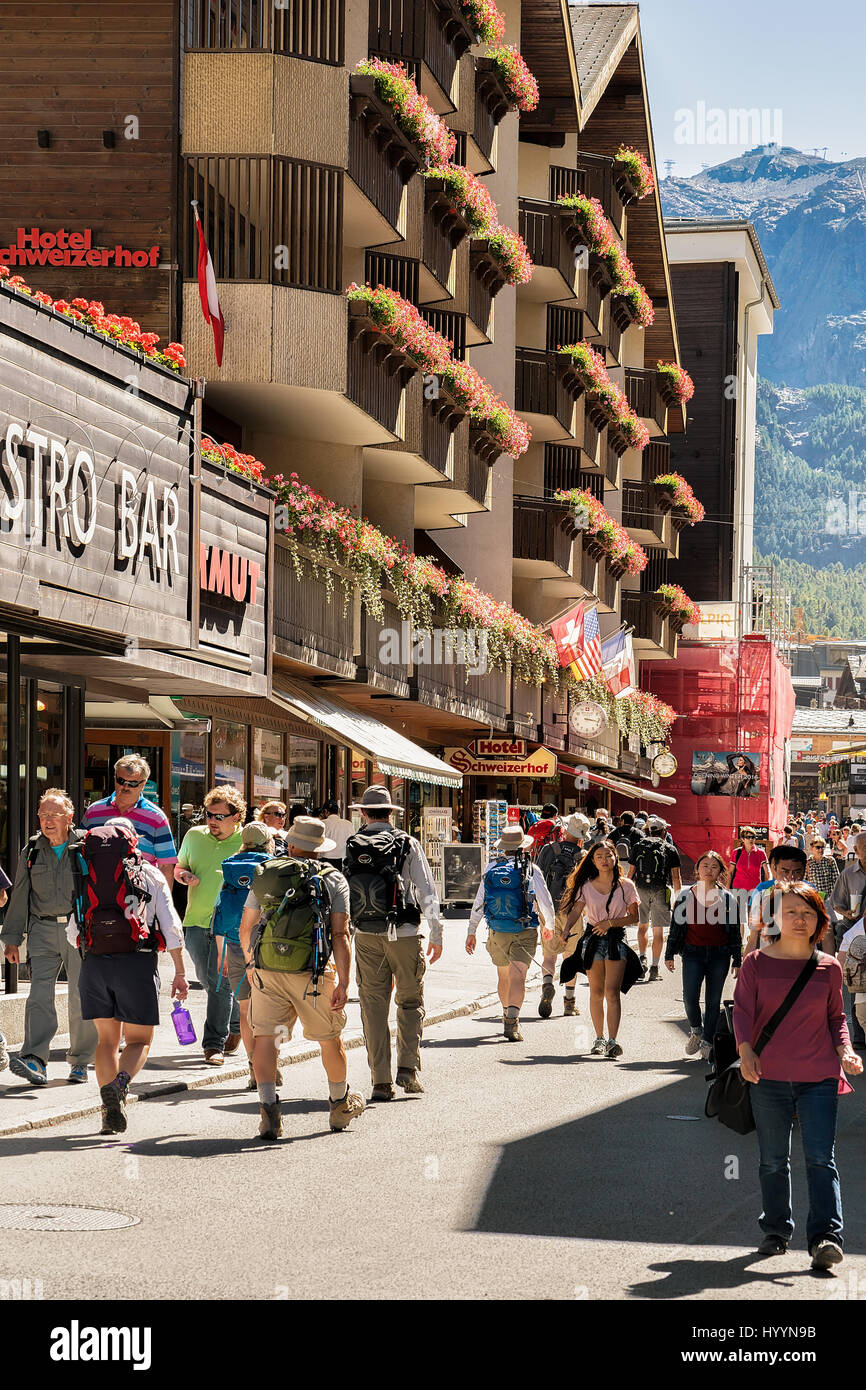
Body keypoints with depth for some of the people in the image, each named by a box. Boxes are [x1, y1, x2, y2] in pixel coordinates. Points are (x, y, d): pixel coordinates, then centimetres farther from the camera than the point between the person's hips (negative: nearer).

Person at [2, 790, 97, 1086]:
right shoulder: (32, 851, 10)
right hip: (43, 929, 2)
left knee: (81, 999, 2)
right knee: (39, 994, -12)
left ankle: (80, 1062, 15)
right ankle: (34, 1060, -21)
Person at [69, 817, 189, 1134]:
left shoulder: (86, 876, 11)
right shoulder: (150, 875, 7)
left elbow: (72, 932, 11)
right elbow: (171, 927, 1)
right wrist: (180, 974, 5)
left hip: (94, 962, 2)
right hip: (137, 963, -2)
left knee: (107, 1039, 13)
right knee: (139, 1040, 8)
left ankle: (110, 1110, 1)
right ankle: (119, 1084, -22)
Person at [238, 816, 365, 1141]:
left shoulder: (265, 875, 9)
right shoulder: (333, 880, 1)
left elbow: (246, 929, 16)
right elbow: (340, 934, -8)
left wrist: (251, 965, 32)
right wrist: (343, 983, -10)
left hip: (266, 970, 1)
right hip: (313, 973, -1)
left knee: (264, 1036, 0)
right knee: (330, 1039, 17)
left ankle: (268, 1104, -19)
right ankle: (340, 1105, 33)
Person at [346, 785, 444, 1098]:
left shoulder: (350, 847, 4)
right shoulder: (407, 844, -2)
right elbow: (427, 892, -3)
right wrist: (436, 935, 3)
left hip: (366, 936, 2)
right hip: (405, 934, -2)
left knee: (373, 1006, 6)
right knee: (411, 1001, 12)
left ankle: (381, 1081, 3)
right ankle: (408, 1066, 0)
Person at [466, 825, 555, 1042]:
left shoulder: (491, 870, 2)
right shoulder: (531, 870, -5)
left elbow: (478, 904, 5)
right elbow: (545, 901, 1)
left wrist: (471, 932, 13)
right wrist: (549, 926, 18)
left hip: (497, 932, 3)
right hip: (525, 933, -3)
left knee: (503, 976, 19)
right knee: (518, 977, -9)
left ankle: (507, 1017, 36)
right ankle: (512, 1022, -24)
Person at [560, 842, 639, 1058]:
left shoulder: (626, 886, 2)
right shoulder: (586, 886, 6)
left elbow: (634, 916, 2)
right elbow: (575, 911, 0)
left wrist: (610, 922, -11)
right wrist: (566, 930, -19)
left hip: (616, 940, -2)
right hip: (592, 940, 2)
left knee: (612, 991, -12)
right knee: (596, 992, 6)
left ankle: (612, 1041, -17)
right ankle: (599, 1039, 16)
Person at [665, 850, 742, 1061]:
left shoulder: (728, 898, 4)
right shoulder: (685, 896, 4)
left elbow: (735, 931, 8)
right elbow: (676, 925, 9)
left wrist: (737, 961, 5)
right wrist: (669, 954, 7)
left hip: (719, 954, 1)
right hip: (693, 954, -1)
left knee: (713, 1001, 5)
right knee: (690, 998, -13)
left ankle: (707, 1043, 18)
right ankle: (695, 1030, 16)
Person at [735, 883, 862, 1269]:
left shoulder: (829, 968, 6)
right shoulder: (756, 964, 2)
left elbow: (836, 1016, 15)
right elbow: (743, 1009, -1)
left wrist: (844, 1050, -3)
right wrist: (746, 1050, -18)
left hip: (819, 1078, 0)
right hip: (768, 1077, 0)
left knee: (820, 1158, -10)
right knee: (773, 1161, 10)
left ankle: (825, 1236, -14)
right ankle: (776, 1232, 23)